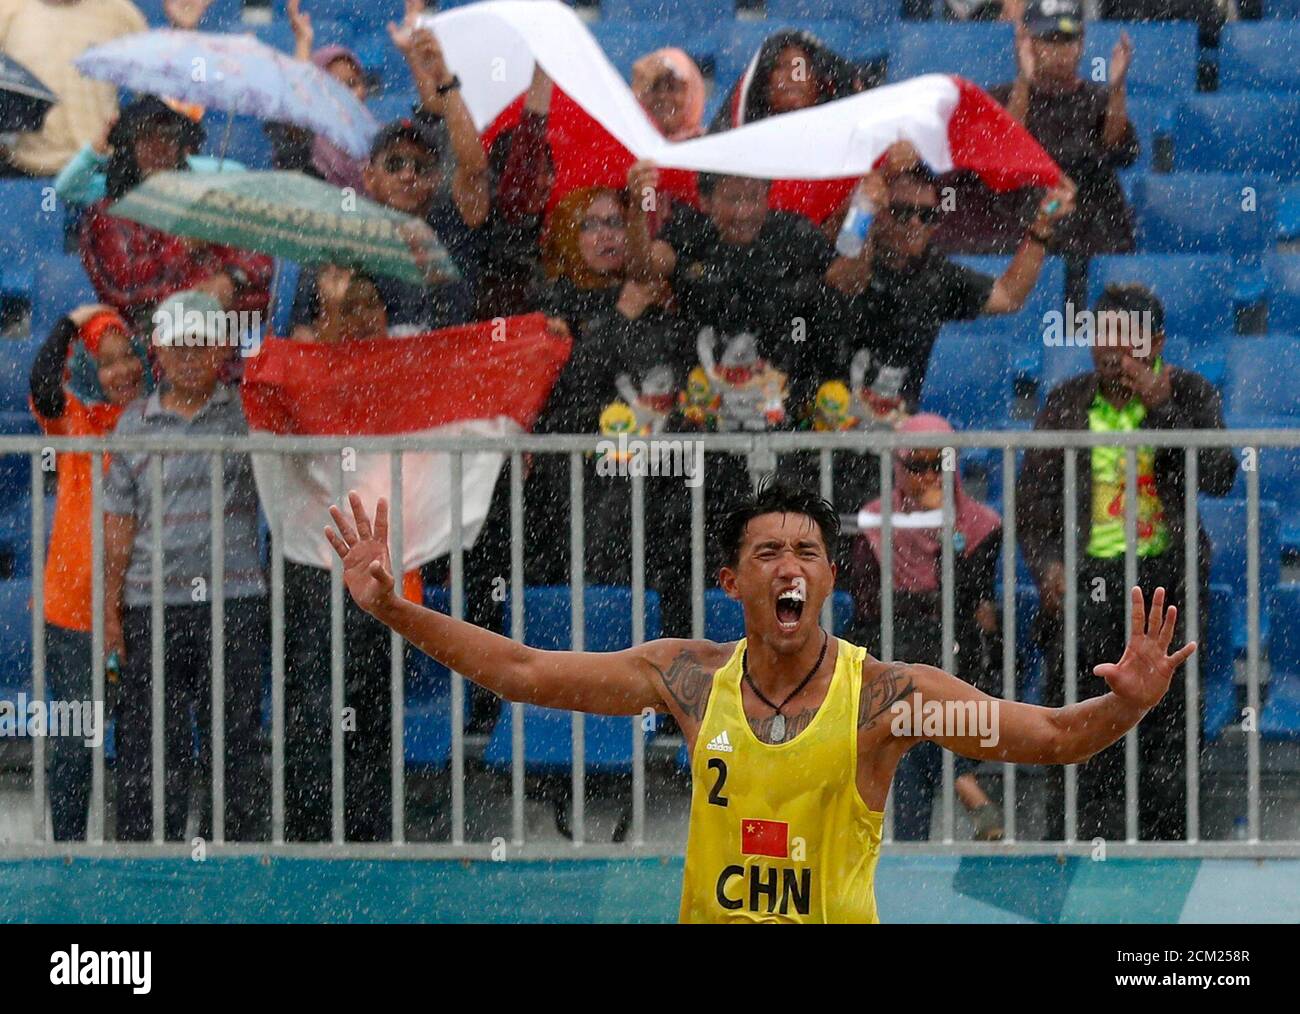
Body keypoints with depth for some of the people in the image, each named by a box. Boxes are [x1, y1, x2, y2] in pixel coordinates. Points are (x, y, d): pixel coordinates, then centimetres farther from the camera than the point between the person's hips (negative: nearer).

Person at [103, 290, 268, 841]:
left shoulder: (247, 413, 7)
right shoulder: (134, 423, 10)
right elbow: (119, 522, 9)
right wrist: (110, 607, 4)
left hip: (234, 598, -1)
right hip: (152, 604, 1)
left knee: (234, 743, 1)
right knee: (151, 746, 1)